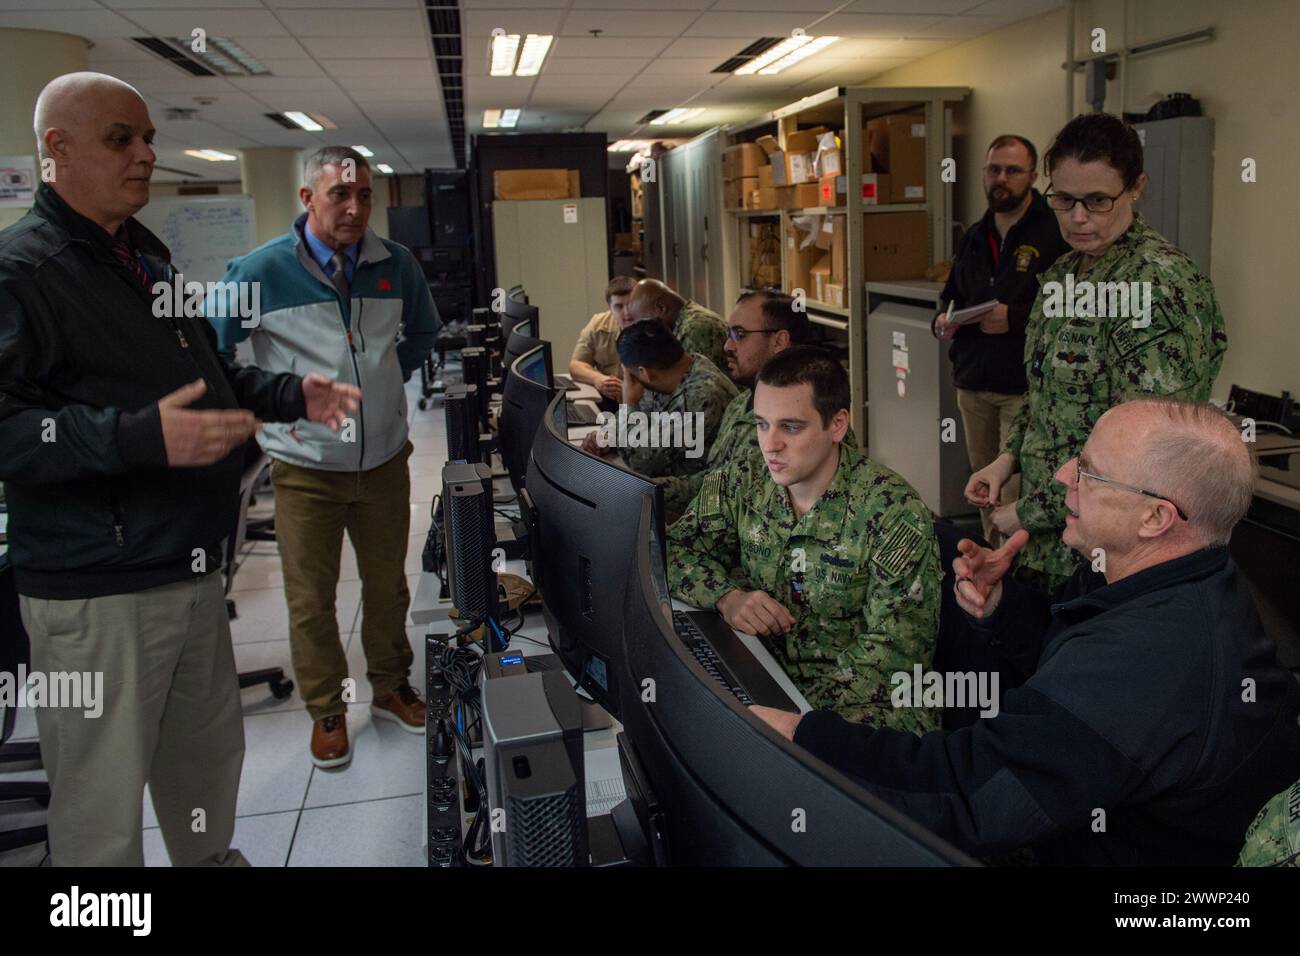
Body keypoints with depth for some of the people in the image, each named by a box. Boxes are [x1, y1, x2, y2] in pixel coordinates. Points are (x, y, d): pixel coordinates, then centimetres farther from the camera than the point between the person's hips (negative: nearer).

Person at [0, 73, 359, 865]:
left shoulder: (150, 258, 15)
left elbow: (201, 376, 25)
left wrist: (293, 397, 11)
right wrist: (141, 437, -34)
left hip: (194, 570, 9)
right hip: (96, 592, -9)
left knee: (210, 755, 23)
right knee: (101, 800, 5)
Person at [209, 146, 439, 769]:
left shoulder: (396, 265, -1)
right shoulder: (262, 270, -11)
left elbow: (423, 331, 19)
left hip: (384, 460, 3)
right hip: (305, 466, -3)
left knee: (387, 585, 16)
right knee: (311, 600, 6)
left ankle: (391, 688, 37)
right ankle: (326, 710, 26)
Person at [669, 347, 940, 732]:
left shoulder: (894, 514, -14)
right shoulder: (742, 484, 2)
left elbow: (894, 647, -19)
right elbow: (670, 551, 7)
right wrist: (726, 596, -14)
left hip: (860, 702, -5)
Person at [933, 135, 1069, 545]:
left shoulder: (1055, 233, -8)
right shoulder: (973, 238, 16)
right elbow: (952, 294, 27)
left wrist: (1015, 317, -23)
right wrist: (942, 319, 5)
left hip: (1025, 385, -7)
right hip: (972, 380, 7)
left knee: (1016, 492, -7)